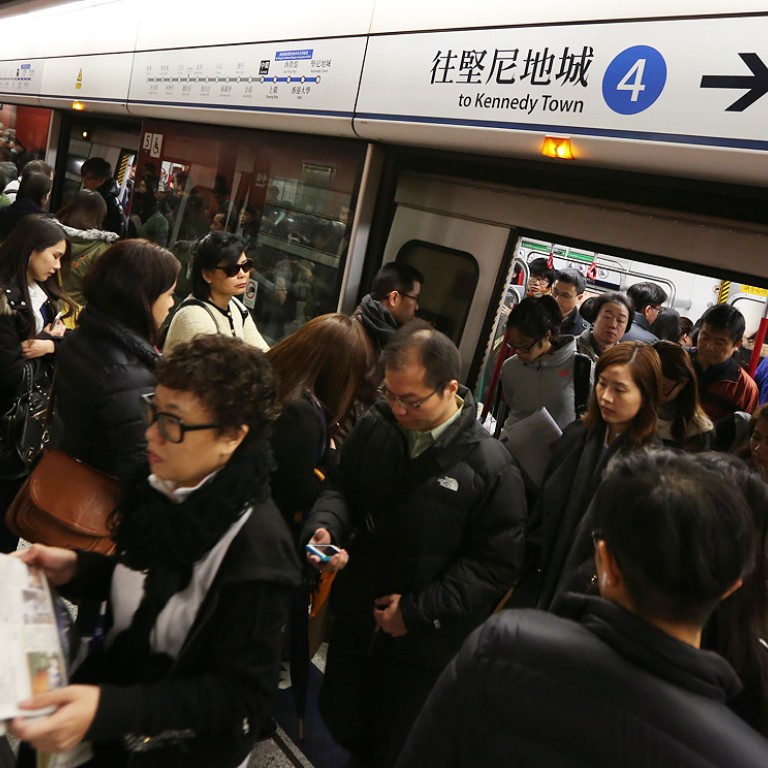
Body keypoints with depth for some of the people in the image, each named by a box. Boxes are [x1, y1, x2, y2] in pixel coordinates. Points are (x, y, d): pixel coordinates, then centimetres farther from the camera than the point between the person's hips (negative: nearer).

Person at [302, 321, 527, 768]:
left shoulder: (491, 467, -22)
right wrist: (325, 527, -16)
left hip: (425, 643, -4)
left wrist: (418, 611, -17)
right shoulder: (375, 427, -8)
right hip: (357, 617, 5)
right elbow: (342, 487, 6)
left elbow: (498, 562, -17)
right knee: (340, 720, 25)